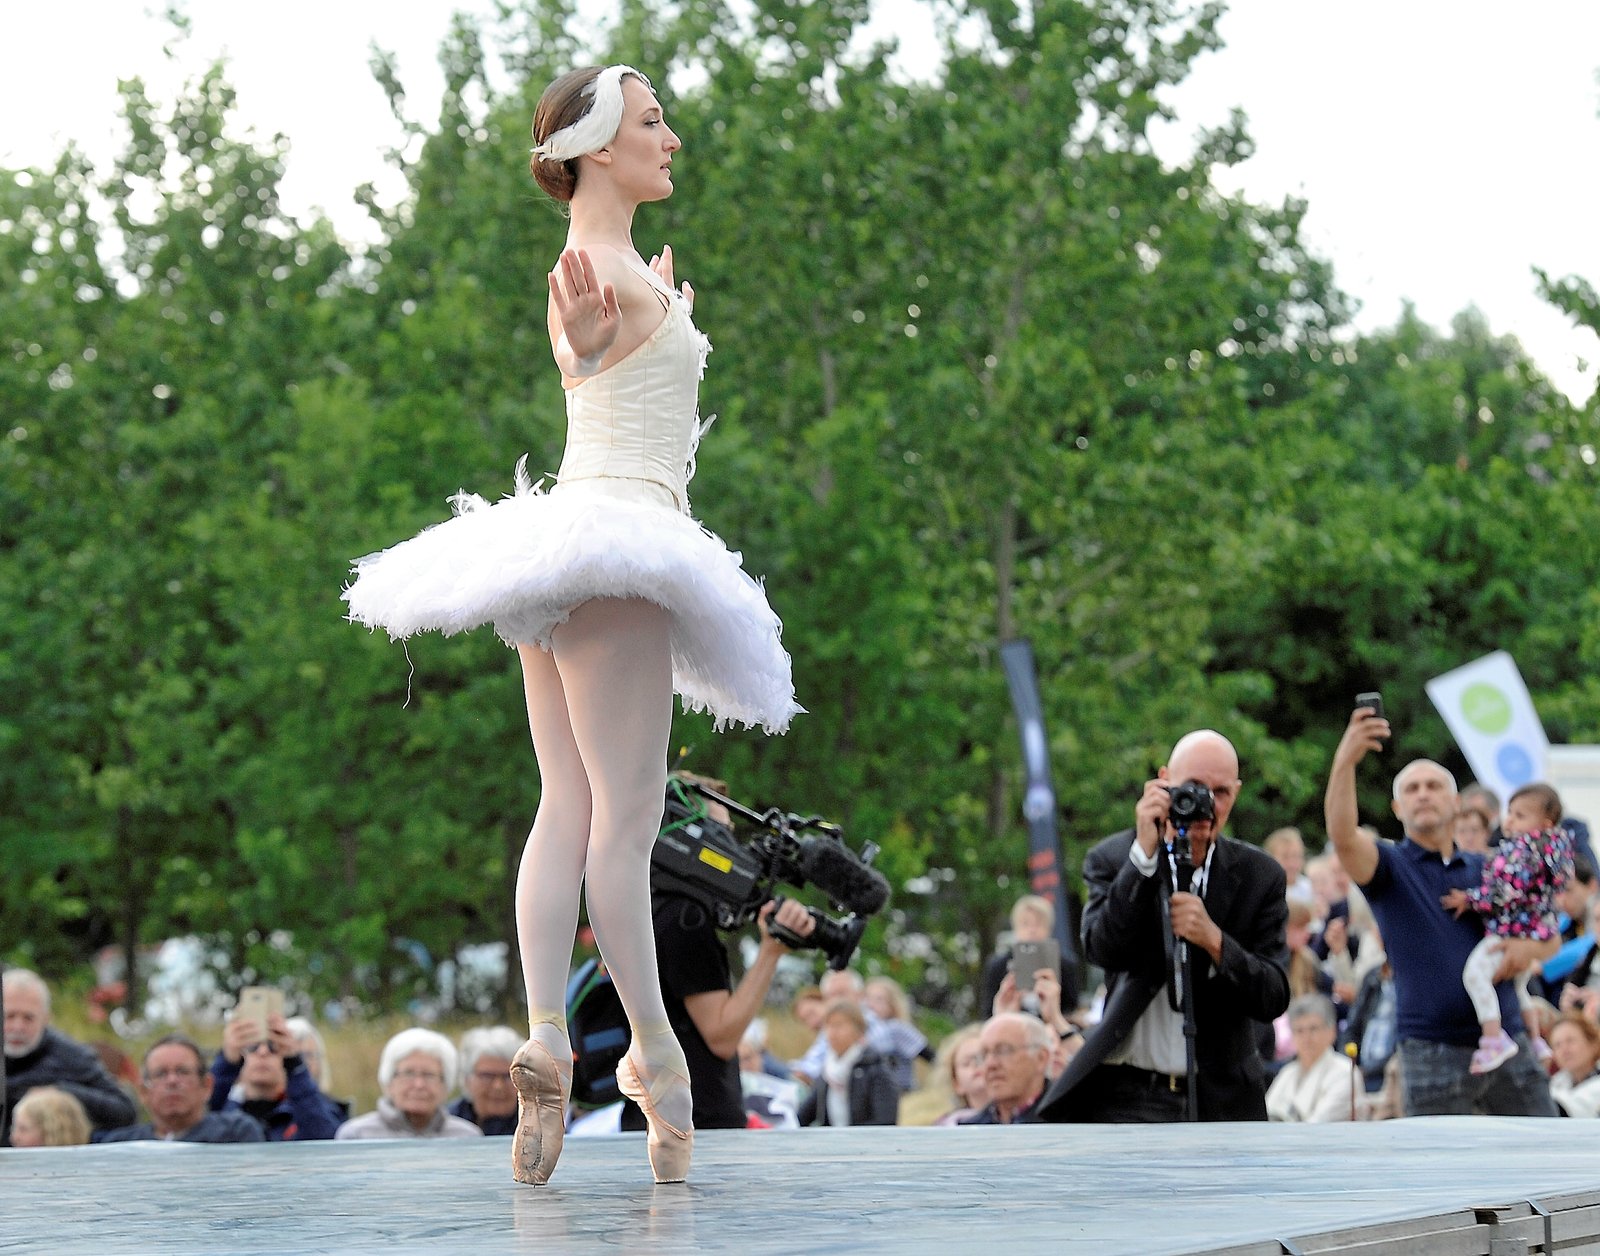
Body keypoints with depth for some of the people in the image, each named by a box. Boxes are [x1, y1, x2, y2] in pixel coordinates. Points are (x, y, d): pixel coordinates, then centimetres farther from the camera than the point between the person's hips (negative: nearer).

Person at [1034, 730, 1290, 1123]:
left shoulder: (1259, 876, 3)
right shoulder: (1113, 859, 0)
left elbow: (1274, 998, -3)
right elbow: (1102, 949, -17)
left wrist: (1213, 940, -20)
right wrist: (1144, 852, -22)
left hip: (1223, 1101, 2)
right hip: (1127, 1100, -2)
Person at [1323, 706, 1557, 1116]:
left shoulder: (1487, 871, 15)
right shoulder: (1390, 866, 3)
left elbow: (1550, 936, 19)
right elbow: (1342, 836, -20)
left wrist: (1529, 946, -6)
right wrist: (1344, 761, -35)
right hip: (1433, 1050, -3)